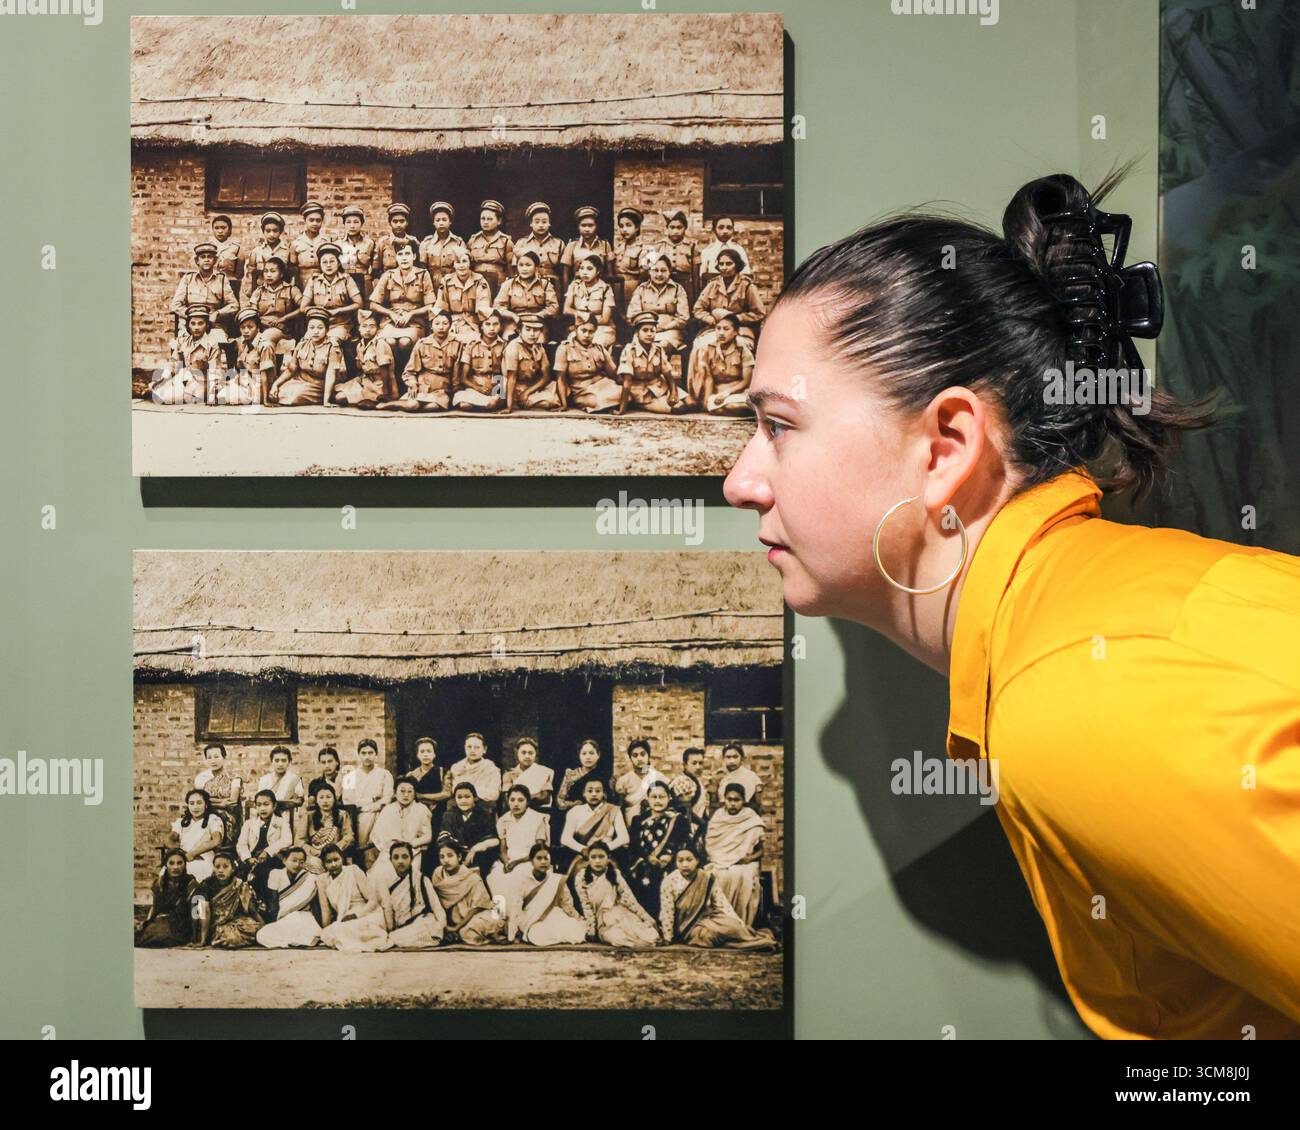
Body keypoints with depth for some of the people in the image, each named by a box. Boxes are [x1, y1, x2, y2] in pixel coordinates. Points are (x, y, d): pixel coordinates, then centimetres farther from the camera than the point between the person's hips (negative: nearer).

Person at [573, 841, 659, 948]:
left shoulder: (614, 874, 4)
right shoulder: (582, 878, -1)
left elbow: (629, 899, -1)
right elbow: (586, 906, -4)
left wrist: (647, 918, -10)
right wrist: (591, 930, -12)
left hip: (622, 914, 2)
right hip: (604, 922, -2)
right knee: (619, 936, -37)